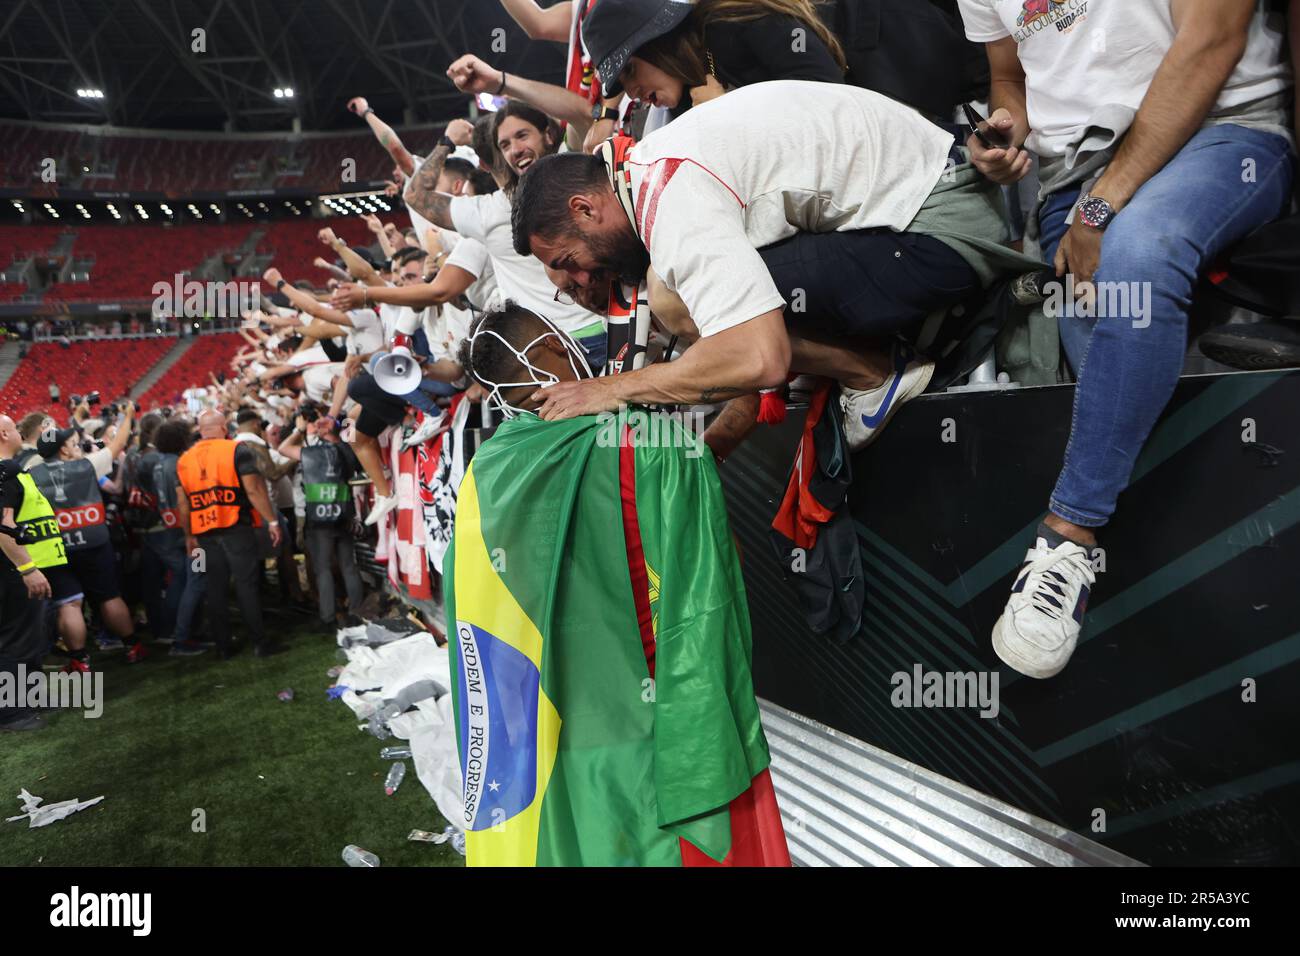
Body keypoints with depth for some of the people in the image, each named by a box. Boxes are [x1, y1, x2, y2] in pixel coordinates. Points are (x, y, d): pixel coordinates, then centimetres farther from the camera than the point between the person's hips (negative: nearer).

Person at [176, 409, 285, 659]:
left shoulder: (184, 460, 10)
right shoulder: (237, 450, -5)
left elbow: (182, 503, 10)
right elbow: (254, 489, -11)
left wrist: (189, 536, 18)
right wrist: (272, 520, -6)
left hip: (205, 533, 4)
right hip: (237, 529, -4)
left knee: (215, 590, 9)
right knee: (247, 585, -1)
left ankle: (224, 646, 14)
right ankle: (260, 643, 2)